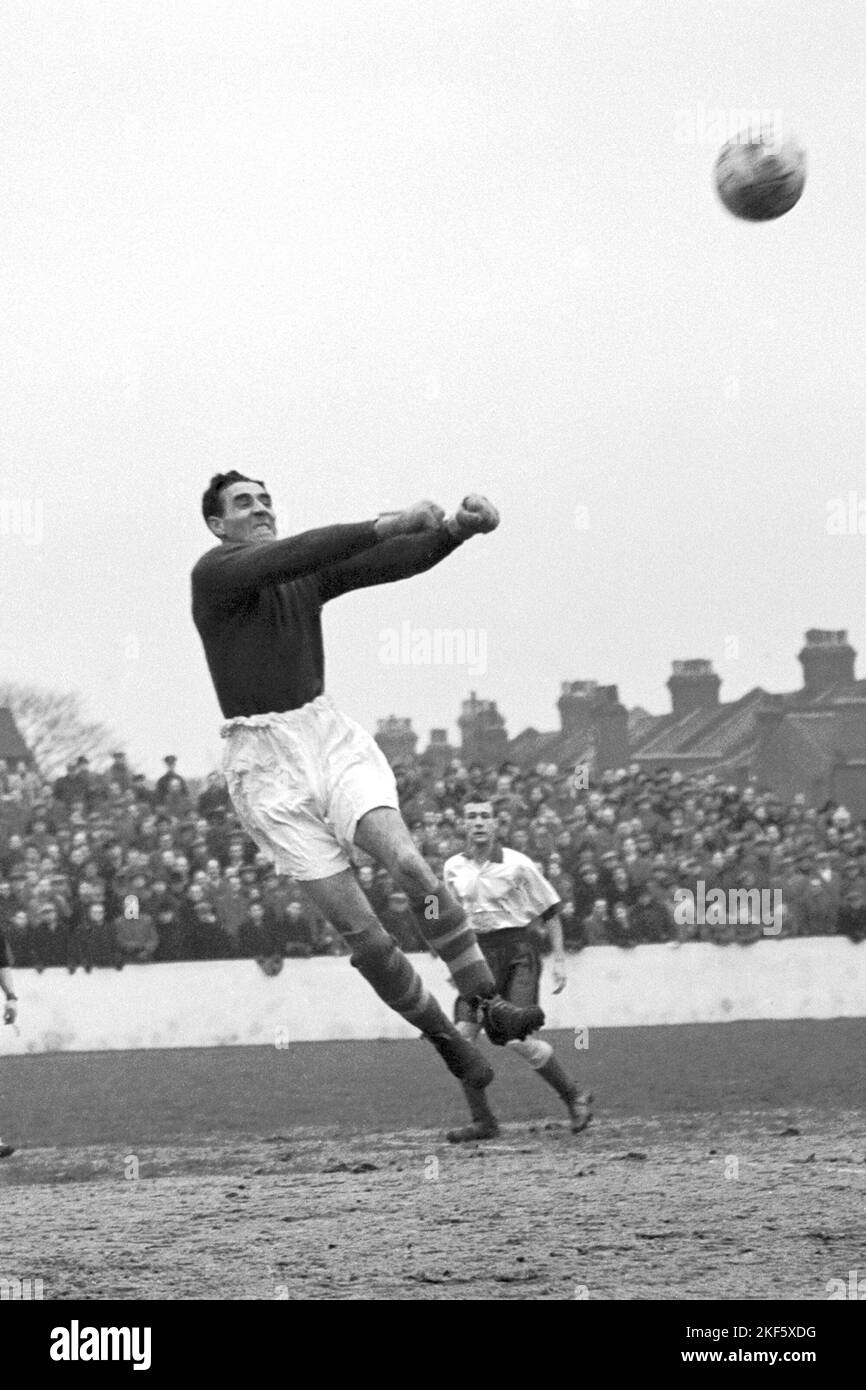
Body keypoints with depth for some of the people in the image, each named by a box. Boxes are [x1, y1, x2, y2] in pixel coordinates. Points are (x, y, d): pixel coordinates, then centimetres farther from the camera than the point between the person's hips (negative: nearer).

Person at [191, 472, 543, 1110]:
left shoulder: (313, 573, 11)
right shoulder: (215, 574, -6)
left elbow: (399, 560, -2)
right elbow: (292, 556, -24)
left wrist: (457, 528, -23)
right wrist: (383, 524, -33)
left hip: (331, 736, 3)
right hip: (267, 764, -3)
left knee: (407, 860, -22)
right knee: (359, 928, -6)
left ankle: (489, 1004, -21)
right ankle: (444, 1037, 8)